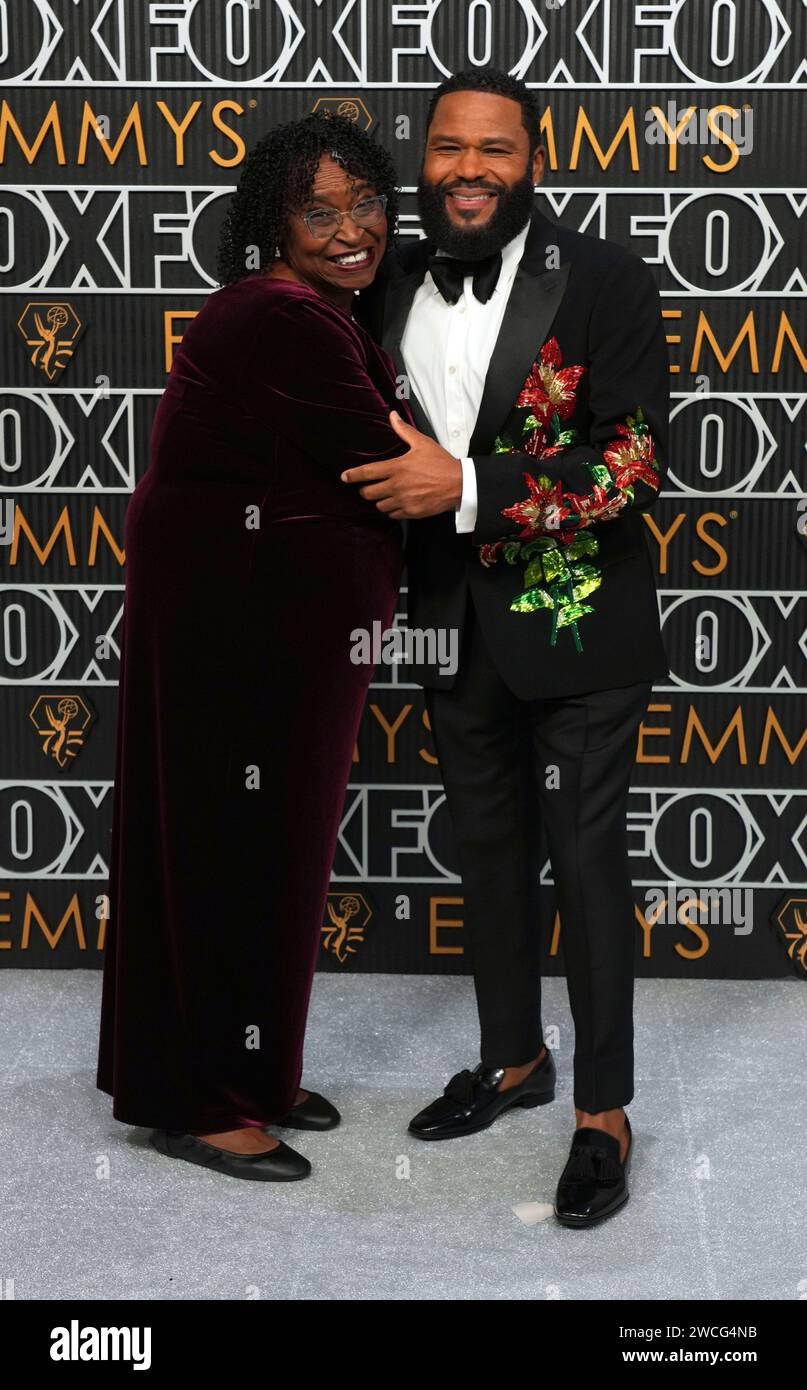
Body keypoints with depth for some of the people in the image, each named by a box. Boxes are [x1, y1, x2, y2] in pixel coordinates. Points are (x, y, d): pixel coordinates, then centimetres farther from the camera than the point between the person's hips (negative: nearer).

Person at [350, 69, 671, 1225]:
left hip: (574, 622, -5)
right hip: (455, 626, 5)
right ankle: (513, 1058, 37)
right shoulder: (390, 293, 3)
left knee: (587, 861, 3)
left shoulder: (606, 283, -12)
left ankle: (603, 1112, 17)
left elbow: (635, 459, -18)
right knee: (488, 850, 17)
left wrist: (468, 487, -25)